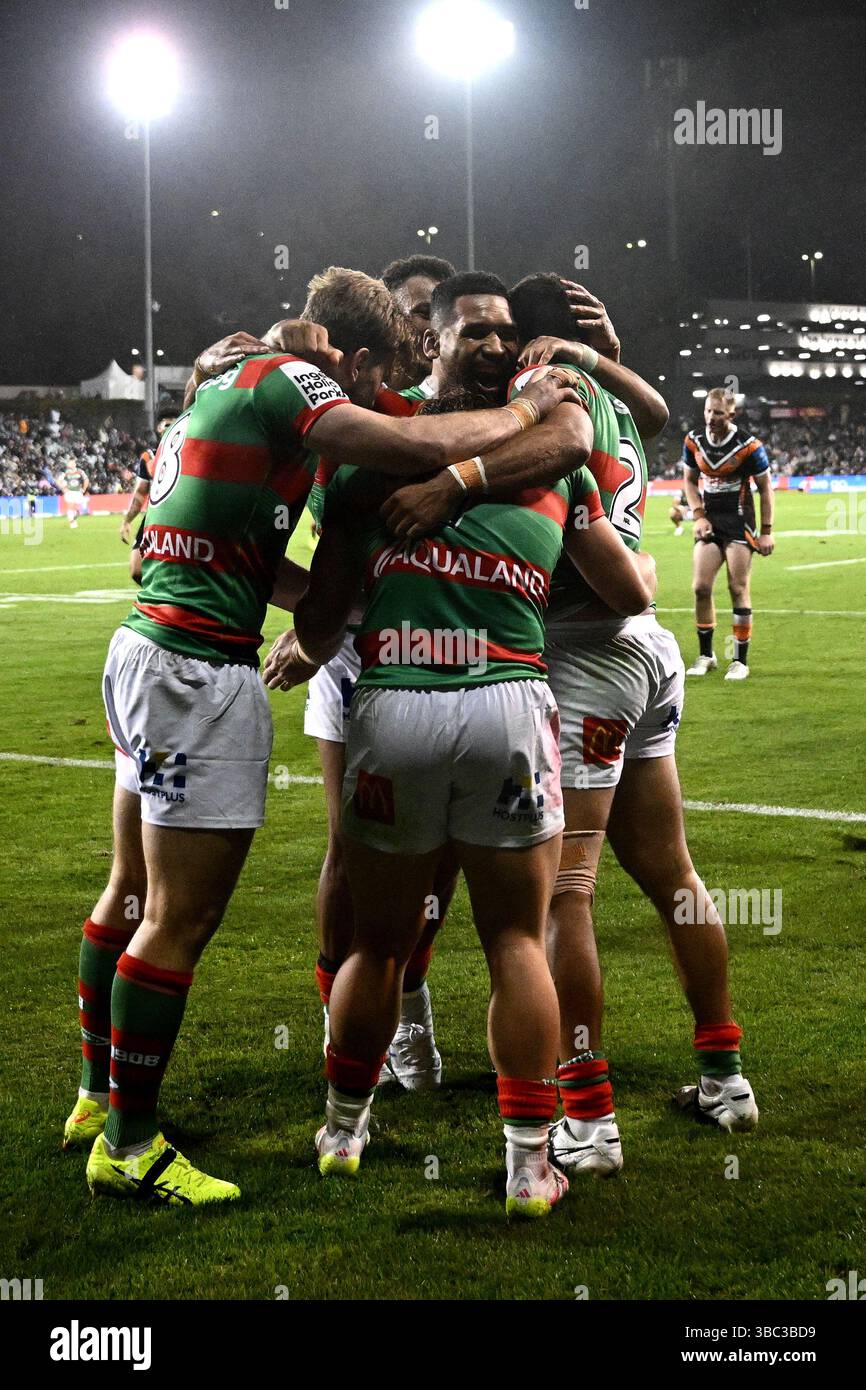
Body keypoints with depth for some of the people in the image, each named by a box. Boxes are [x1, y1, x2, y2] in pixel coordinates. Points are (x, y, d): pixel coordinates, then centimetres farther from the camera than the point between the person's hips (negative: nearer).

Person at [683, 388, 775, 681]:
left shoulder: (748, 446, -14)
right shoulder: (694, 441, -2)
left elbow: (765, 487, -5)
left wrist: (766, 532, -6)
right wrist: (699, 516, 0)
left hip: (739, 524, -4)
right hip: (709, 522, 4)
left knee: (739, 590, -5)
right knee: (701, 587, -3)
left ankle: (741, 661, 4)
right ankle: (706, 655, 12)